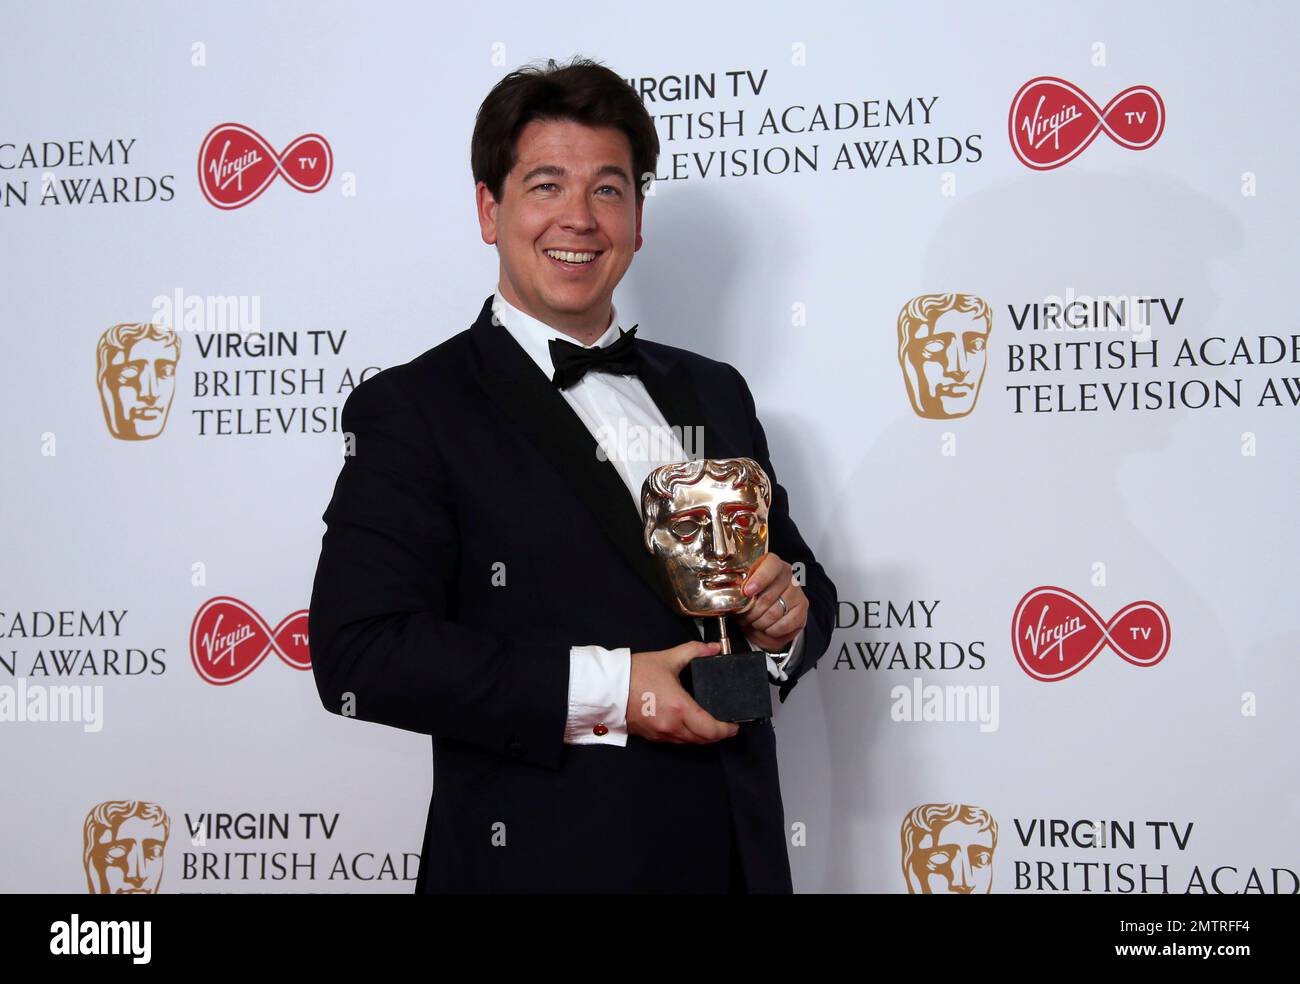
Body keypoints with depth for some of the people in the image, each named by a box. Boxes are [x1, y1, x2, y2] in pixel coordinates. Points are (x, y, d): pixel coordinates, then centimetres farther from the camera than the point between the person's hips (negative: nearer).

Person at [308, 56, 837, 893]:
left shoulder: (714, 394, 11)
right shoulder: (411, 411, -7)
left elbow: (800, 582, 16)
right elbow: (358, 657, -16)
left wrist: (788, 619, -7)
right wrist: (604, 691, -21)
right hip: (540, 861, -5)